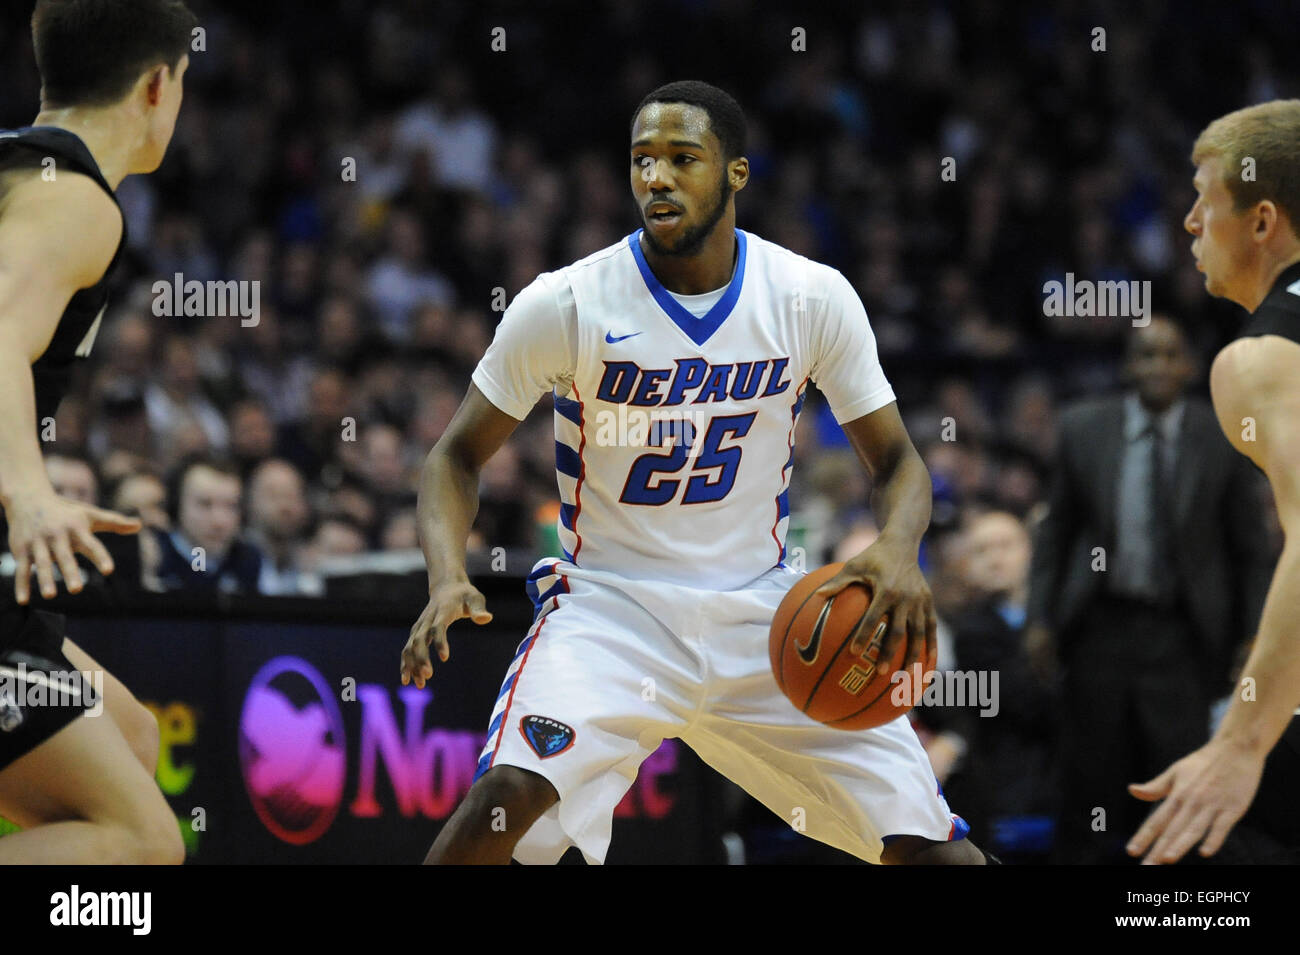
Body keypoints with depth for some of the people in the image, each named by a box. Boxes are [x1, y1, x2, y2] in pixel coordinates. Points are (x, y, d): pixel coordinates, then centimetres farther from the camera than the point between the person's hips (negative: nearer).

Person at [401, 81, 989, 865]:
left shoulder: (814, 298, -6)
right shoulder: (565, 304, -11)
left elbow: (897, 461, 2)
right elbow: (459, 455, -2)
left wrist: (898, 552, -21)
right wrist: (448, 577, -21)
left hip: (759, 612, 2)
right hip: (611, 604, -2)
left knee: (931, 843, -6)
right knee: (509, 794, -29)